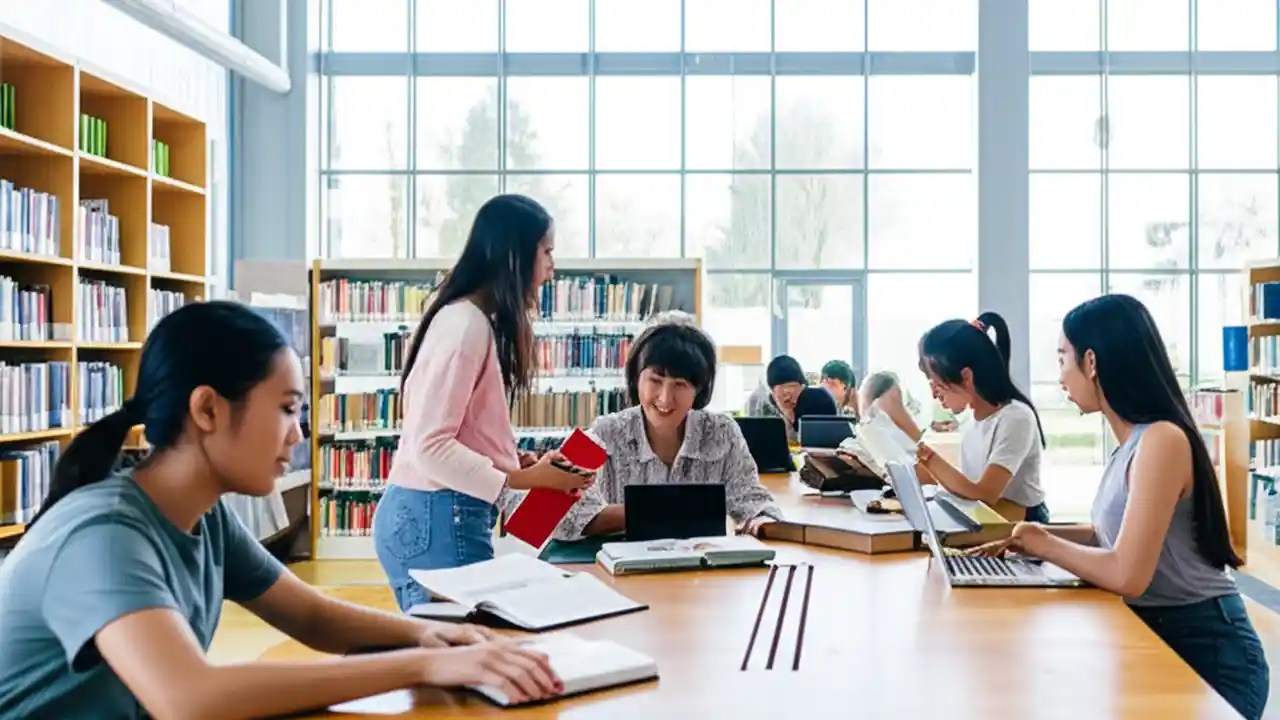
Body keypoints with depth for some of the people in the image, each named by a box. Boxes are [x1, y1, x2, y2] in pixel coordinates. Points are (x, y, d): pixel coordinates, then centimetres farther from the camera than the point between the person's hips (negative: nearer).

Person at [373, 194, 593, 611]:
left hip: (433, 516, 10)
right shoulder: (465, 324, -17)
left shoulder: (477, 322, 13)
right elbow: (430, 447, -21)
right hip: (438, 520, -10)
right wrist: (524, 478, -18)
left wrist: (523, 462, 4)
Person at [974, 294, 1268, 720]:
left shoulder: (1162, 440, -23)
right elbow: (1110, 532, 15)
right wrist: (1034, 537, 3)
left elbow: (1126, 575, -26)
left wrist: (1044, 545, -12)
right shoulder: (1133, 441, 5)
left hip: (1204, 652, -7)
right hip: (1155, 636, 7)